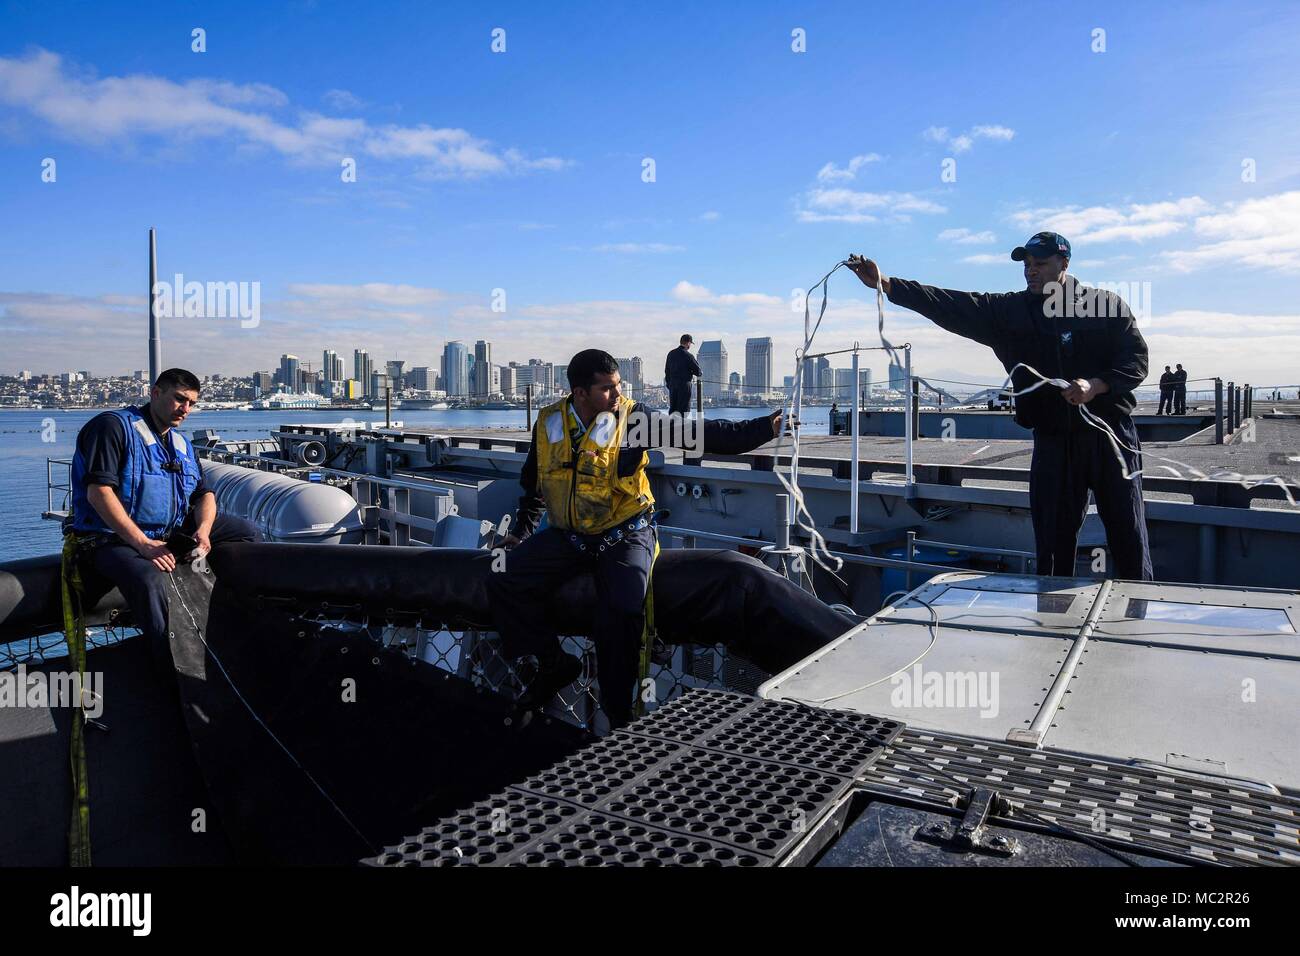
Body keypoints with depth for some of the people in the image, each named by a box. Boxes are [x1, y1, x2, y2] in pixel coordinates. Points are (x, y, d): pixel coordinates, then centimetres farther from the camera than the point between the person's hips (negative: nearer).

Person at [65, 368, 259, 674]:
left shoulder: (181, 444, 16)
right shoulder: (114, 426, -9)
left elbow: (204, 493, 13)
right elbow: (98, 491, -20)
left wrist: (202, 531, -12)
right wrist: (143, 544, -27)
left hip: (173, 533, 8)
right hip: (113, 539, -8)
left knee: (246, 532, 0)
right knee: (149, 579, -39)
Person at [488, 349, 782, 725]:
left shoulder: (633, 419, -7)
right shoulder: (549, 423, 3)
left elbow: (702, 434, -11)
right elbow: (533, 484, 20)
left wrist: (764, 428, -18)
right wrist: (522, 530, 17)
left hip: (623, 535, -4)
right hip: (567, 535, 4)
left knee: (621, 612, -27)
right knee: (503, 582, -11)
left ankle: (619, 712, -4)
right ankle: (550, 665, 5)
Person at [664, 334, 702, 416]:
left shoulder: (671, 354, 8)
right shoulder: (688, 356, -12)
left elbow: (667, 370, 12)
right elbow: (697, 370, -10)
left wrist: (668, 383, 20)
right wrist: (701, 374, 13)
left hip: (672, 384, 6)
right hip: (684, 384, -6)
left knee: (672, 407, 12)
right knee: (684, 408, -2)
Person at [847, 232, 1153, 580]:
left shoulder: (1107, 305, 1)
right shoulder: (1010, 311, 5)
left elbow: (1137, 360, -2)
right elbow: (951, 305, -5)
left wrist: (1096, 385, -22)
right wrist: (885, 284, -16)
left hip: (1110, 436, -2)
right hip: (1052, 440, 2)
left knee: (1128, 538, 5)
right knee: (1052, 541, 7)